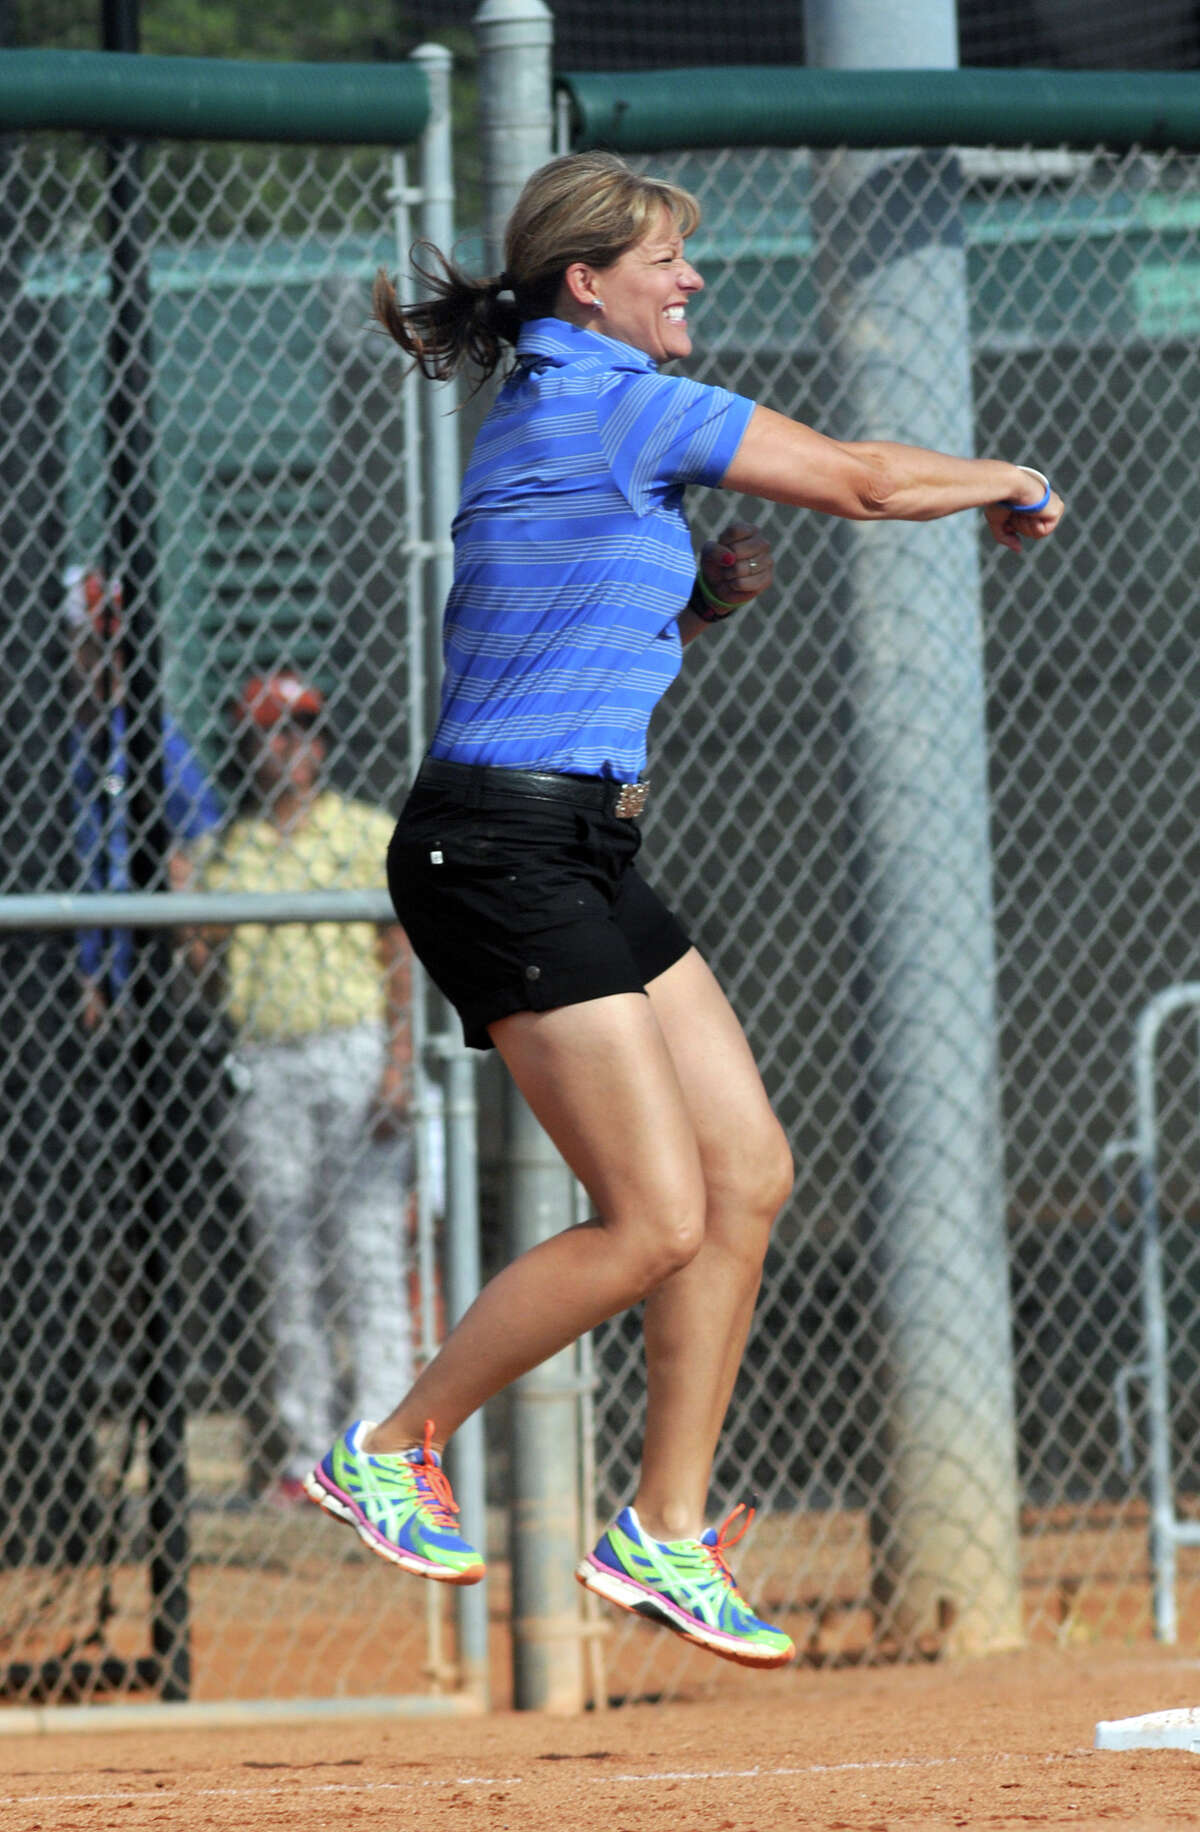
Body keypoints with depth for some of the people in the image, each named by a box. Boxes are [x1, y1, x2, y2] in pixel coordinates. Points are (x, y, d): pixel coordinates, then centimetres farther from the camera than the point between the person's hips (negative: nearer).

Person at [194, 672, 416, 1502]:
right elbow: (206, 960, 12)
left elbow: (400, 956, -3)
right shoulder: (230, 850, 15)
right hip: (264, 1061, 4)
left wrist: (396, 1066, -13)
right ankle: (308, 1446, 6)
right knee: (291, 1260, 4)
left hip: (355, 1051, -4)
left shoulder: (369, 834, 2)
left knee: (367, 1248, -8)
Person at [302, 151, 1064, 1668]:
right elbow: (861, 481, -6)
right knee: (655, 1219, -11)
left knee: (747, 1173, 5)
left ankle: (667, 1530, 10)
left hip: (584, 853, 10)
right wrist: (1017, 486, 11)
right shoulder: (610, 401, -11)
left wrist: (706, 594, 12)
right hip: (502, 848, -10)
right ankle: (390, 1450, 2)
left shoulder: (555, 410, 18)